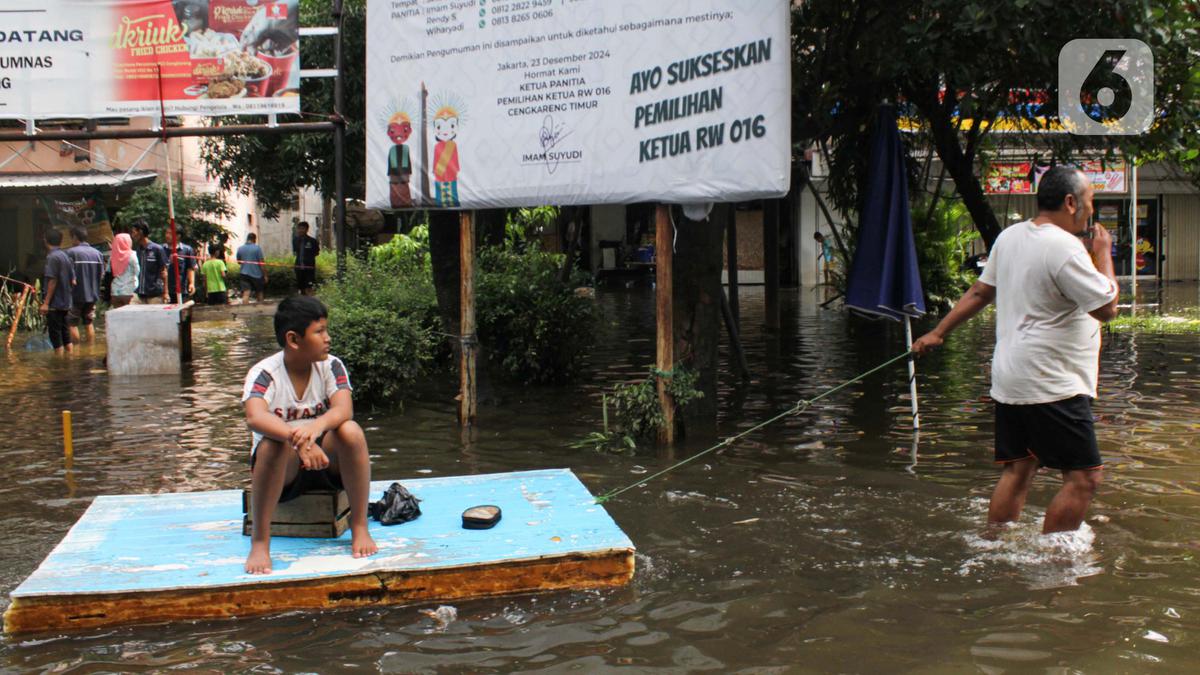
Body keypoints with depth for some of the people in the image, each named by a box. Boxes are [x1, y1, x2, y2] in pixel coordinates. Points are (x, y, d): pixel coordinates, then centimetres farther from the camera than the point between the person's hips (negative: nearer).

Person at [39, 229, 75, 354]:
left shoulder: (52, 257, -13)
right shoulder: (65, 256, 12)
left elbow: (52, 281, -18)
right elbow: (73, 281, 12)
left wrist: (46, 303, -16)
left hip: (54, 303, -8)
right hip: (65, 303, 8)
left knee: (55, 334, -4)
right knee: (65, 333, 13)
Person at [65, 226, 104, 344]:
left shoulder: (71, 252, -12)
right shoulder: (97, 253, 5)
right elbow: (101, 275, 9)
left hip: (76, 295, -5)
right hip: (92, 295, 5)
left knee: (72, 325, 3)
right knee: (89, 324, 15)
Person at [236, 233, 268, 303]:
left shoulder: (240, 248, 6)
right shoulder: (257, 248, -7)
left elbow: (238, 262, 16)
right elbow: (261, 263, -9)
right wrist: (265, 275, -4)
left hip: (244, 274, 2)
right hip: (256, 274, -2)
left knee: (245, 293, -6)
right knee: (259, 292, 14)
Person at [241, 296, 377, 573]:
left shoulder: (331, 366, -7)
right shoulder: (264, 373, -16)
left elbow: (344, 409, -25)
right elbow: (255, 418, -36)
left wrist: (316, 426, -48)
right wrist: (299, 441, -53)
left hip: (326, 460, 2)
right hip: (283, 467, -2)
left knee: (351, 431, -29)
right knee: (275, 444, -36)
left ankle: (360, 527, -19)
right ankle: (259, 542, -27)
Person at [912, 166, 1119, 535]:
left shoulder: (1009, 236, 11)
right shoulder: (1065, 247, -16)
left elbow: (980, 292, 17)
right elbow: (1107, 308, -15)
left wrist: (938, 332, 25)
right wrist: (1103, 255, -2)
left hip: (1009, 380, 9)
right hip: (1053, 386, -9)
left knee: (1016, 472, 14)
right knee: (1083, 478, -4)